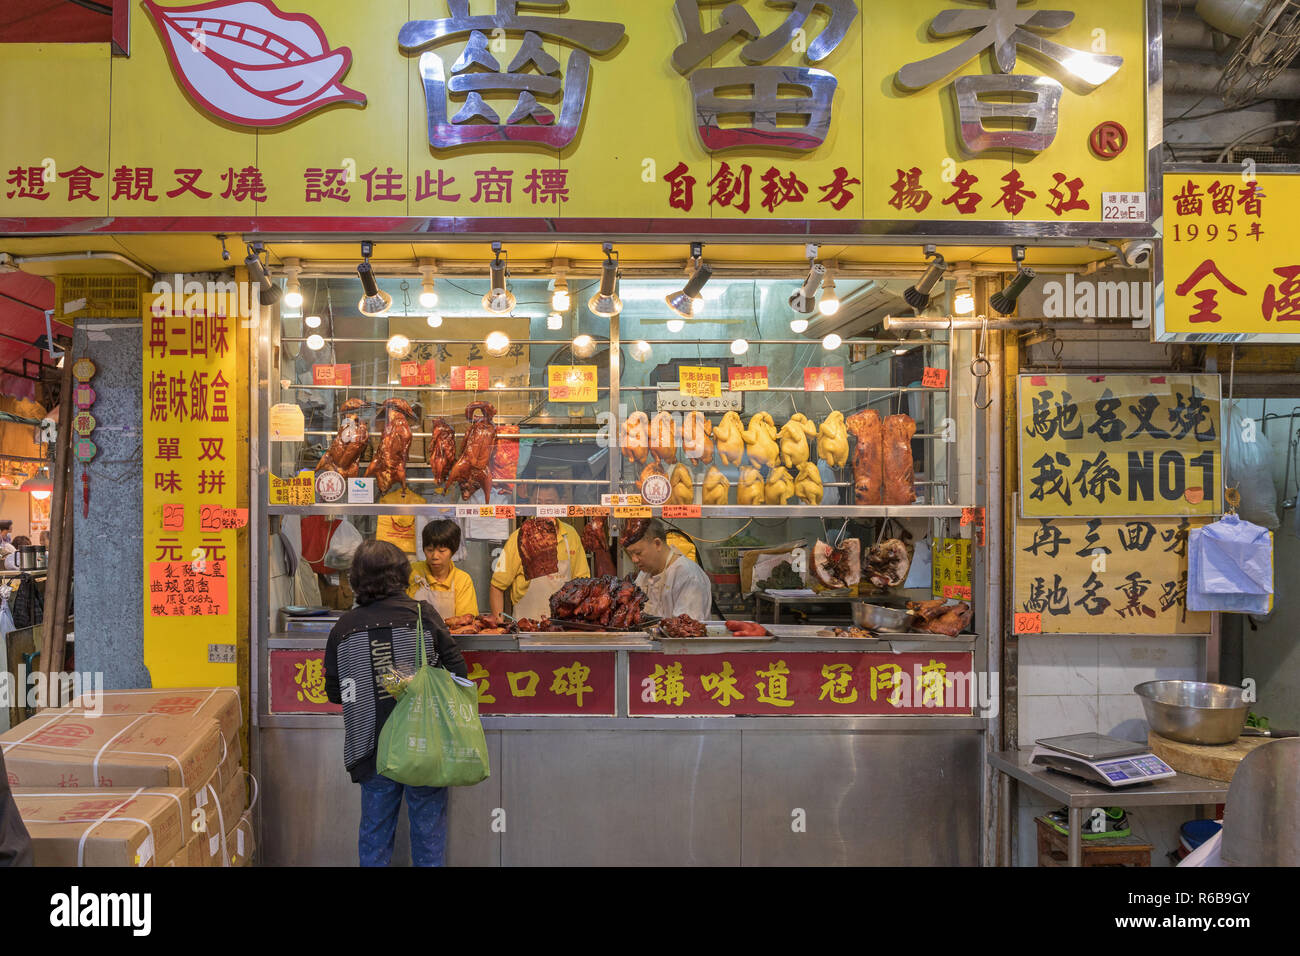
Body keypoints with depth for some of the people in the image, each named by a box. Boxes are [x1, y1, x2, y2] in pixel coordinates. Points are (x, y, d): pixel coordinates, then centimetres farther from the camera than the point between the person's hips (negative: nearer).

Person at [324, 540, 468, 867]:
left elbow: (333, 693, 6)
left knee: (375, 831, 16)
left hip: (372, 749, 2)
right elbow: (457, 672, -7)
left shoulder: (343, 628, -2)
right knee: (428, 825, 12)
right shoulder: (422, 614, -7)